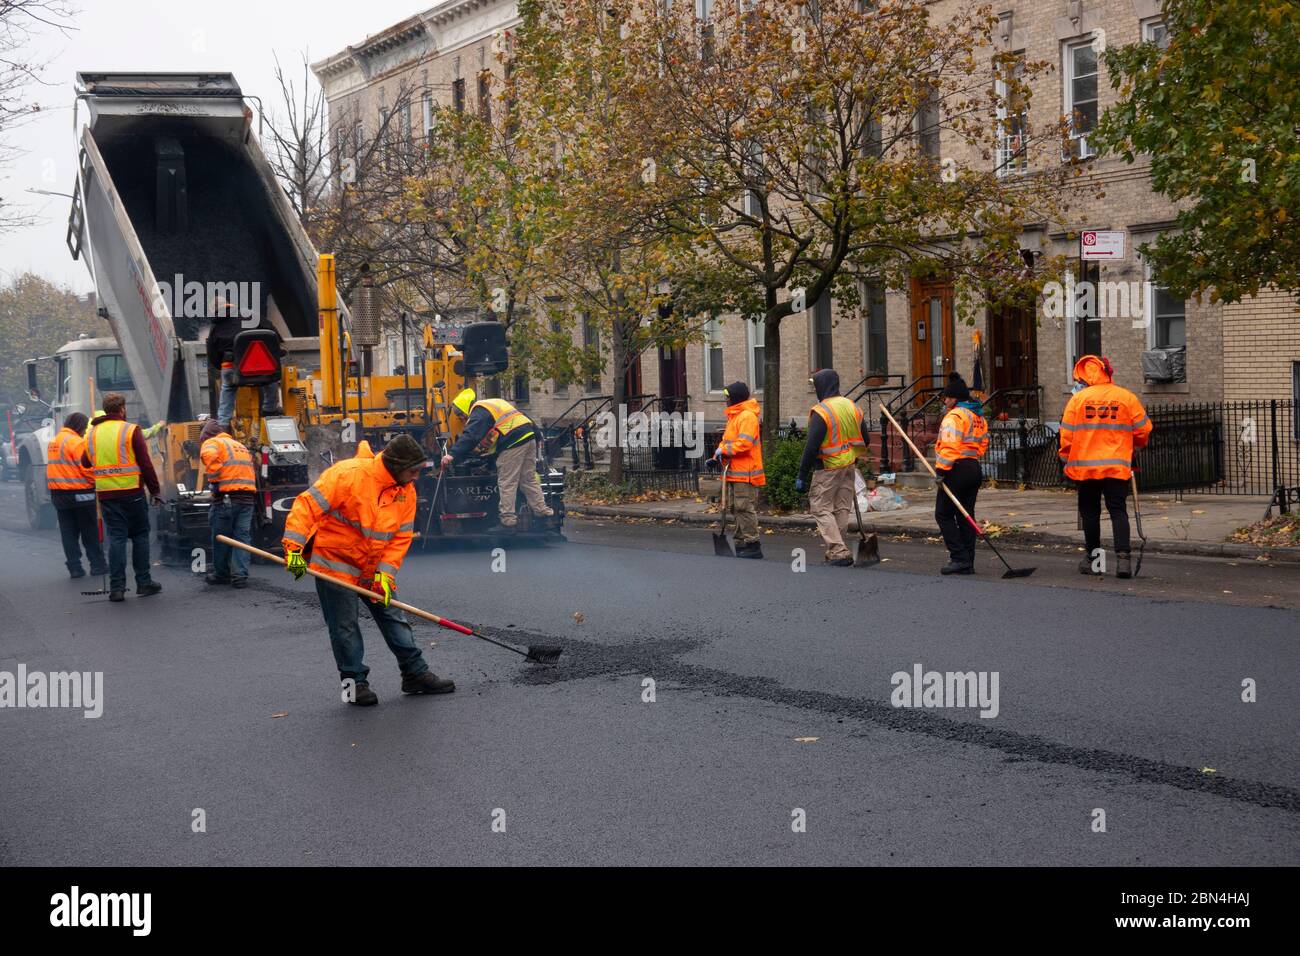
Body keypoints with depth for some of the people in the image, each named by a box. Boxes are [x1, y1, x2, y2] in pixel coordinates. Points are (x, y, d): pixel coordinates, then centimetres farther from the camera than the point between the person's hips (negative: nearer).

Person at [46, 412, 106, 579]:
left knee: (68, 532, 8)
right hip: (79, 493, -7)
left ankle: (74, 567, 7)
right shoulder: (76, 442, -15)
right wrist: (97, 481, -4)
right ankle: (97, 565, 10)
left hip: (58, 494, 7)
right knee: (90, 532, 5)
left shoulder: (53, 442, 11)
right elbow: (87, 468, -18)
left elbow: (58, 467, 15)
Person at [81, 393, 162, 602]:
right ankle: (144, 582, 11)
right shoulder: (131, 431, -6)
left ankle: (116, 588, 1)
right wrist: (154, 490, -1)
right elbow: (146, 464, -8)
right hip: (132, 493, -3)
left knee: (116, 538, 5)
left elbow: (85, 462, 19)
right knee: (140, 537, 9)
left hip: (106, 494, 3)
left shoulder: (92, 433, 8)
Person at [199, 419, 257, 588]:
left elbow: (209, 455, -20)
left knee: (221, 536, 8)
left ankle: (221, 574, 18)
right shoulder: (241, 446, 27)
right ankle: (240, 576, 0)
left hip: (226, 496, -5)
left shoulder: (212, 443, 4)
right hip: (248, 496, 6)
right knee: (242, 536, 6)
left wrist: (213, 478, -12)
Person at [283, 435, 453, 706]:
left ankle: (416, 674, 16)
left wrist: (385, 574, -13)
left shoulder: (407, 492, -4)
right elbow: (308, 505, -25)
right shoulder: (348, 474, -24)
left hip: (373, 568, 6)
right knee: (344, 626, 0)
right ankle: (355, 682, 12)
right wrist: (294, 548, -30)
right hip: (334, 562, -6)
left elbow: (401, 538, -2)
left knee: (393, 618, 8)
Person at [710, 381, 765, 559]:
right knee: (737, 508, 13)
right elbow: (728, 440, 22)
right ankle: (742, 543, 19)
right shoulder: (734, 416, 20)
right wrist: (718, 456, 7)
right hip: (735, 472, 11)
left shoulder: (747, 416, -14)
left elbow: (744, 443, -23)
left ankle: (752, 545, -9)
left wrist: (724, 451, -16)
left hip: (745, 473, -11)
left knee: (745, 508, -11)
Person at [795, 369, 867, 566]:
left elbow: (811, 446, -18)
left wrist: (802, 475, -14)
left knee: (821, 508, -1)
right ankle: (835, 551, 18)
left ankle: (839, 552, -10)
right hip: (850, 467, 7)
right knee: (842, 509, 12)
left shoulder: (820, 412, -15)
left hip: (828, 468, -7)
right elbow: (865, 440, 14)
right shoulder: (852, 407, 9)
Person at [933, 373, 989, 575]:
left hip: (957, 470, -9)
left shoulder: (954, 416, -13)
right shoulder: (979, 417, 16)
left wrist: (941, 470, -19)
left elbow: (950, 446, -21)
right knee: (966, 516, 11)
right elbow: (983, 443, 19)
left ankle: (959, 558, -7)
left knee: (944, 515, -1)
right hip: (975, 468, 9)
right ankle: (968, 563, 11)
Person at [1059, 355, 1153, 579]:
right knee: (1118, 511, 1)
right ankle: (1122, 557, -12)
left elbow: (1066, 434, -3)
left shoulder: (1078, 398, -5)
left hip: (1085, 466, 0)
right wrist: (1137, 445, 25)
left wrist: (1067, 459, 11)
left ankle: (1092, 557, 19)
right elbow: (1143, 430, 4)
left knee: (1090, 511, 13)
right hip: (1117, 466, 0)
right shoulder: (1127, 398, -2)